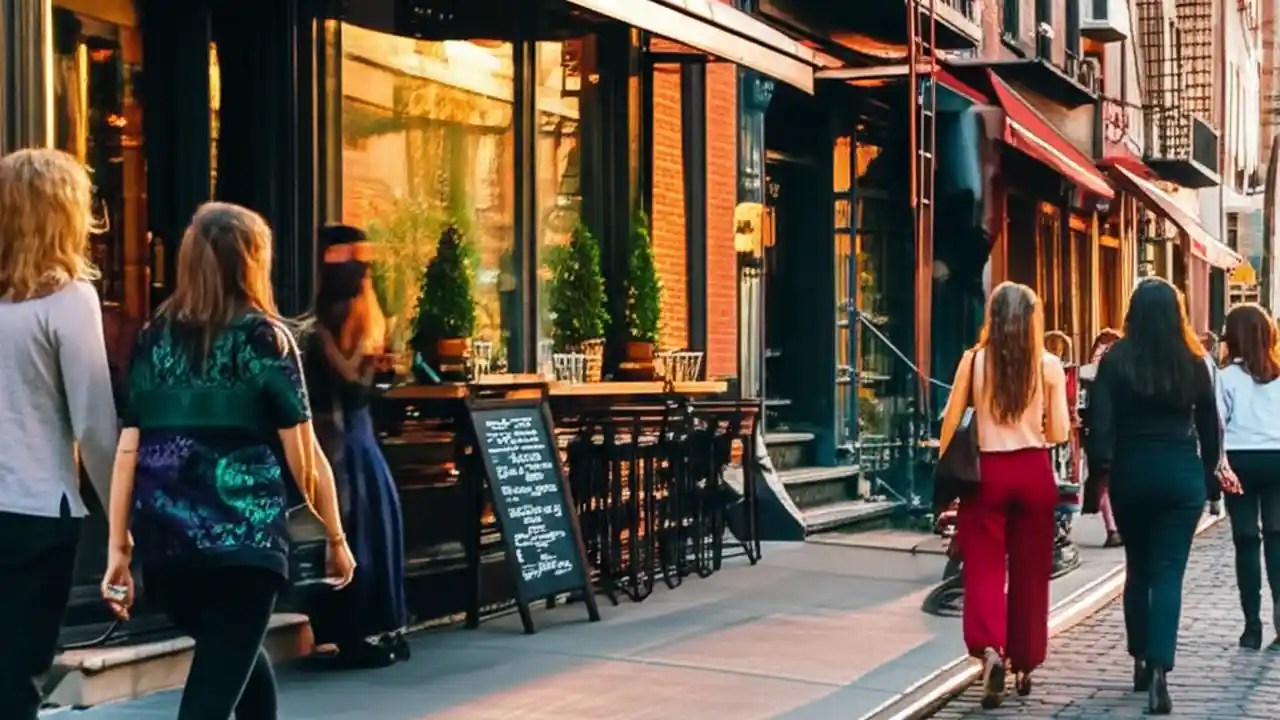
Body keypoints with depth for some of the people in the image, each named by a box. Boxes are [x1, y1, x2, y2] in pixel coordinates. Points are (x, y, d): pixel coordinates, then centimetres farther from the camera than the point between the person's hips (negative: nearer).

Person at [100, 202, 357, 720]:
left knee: (243, 662, 26)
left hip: (165, 545, 5)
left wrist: (118, 548, 7)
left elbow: (128, 450, 4)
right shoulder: (264, 338, -1)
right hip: (243, 541, -4)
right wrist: (335, 537, 8)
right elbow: (304, 457, -3)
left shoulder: (154, 338, 9)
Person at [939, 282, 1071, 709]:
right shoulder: (1048, 365, -3)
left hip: (985, 471, -1)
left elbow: (951, 424, -1)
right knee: (1029, 572, 11)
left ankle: (990, 649, -22)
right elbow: (1059, 433, -2)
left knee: (985, 568, 1)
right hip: (1033, 472, 1)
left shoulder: (973, 360, -3)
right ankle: (1024, 664, 21)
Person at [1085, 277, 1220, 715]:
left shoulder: (1116, 360, -6)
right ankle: (1159, 669, -14)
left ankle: (1141, 662, 23)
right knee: (1168, 574, -2)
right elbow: (1209, 425, 7)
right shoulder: (1193, 362, -1)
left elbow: (1101, 421, -11)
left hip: (1131, 473, 0)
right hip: (1182, 474, 0)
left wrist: (1101, 466, -4)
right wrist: (1208, 474, 18)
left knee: (1138, 570, 16)